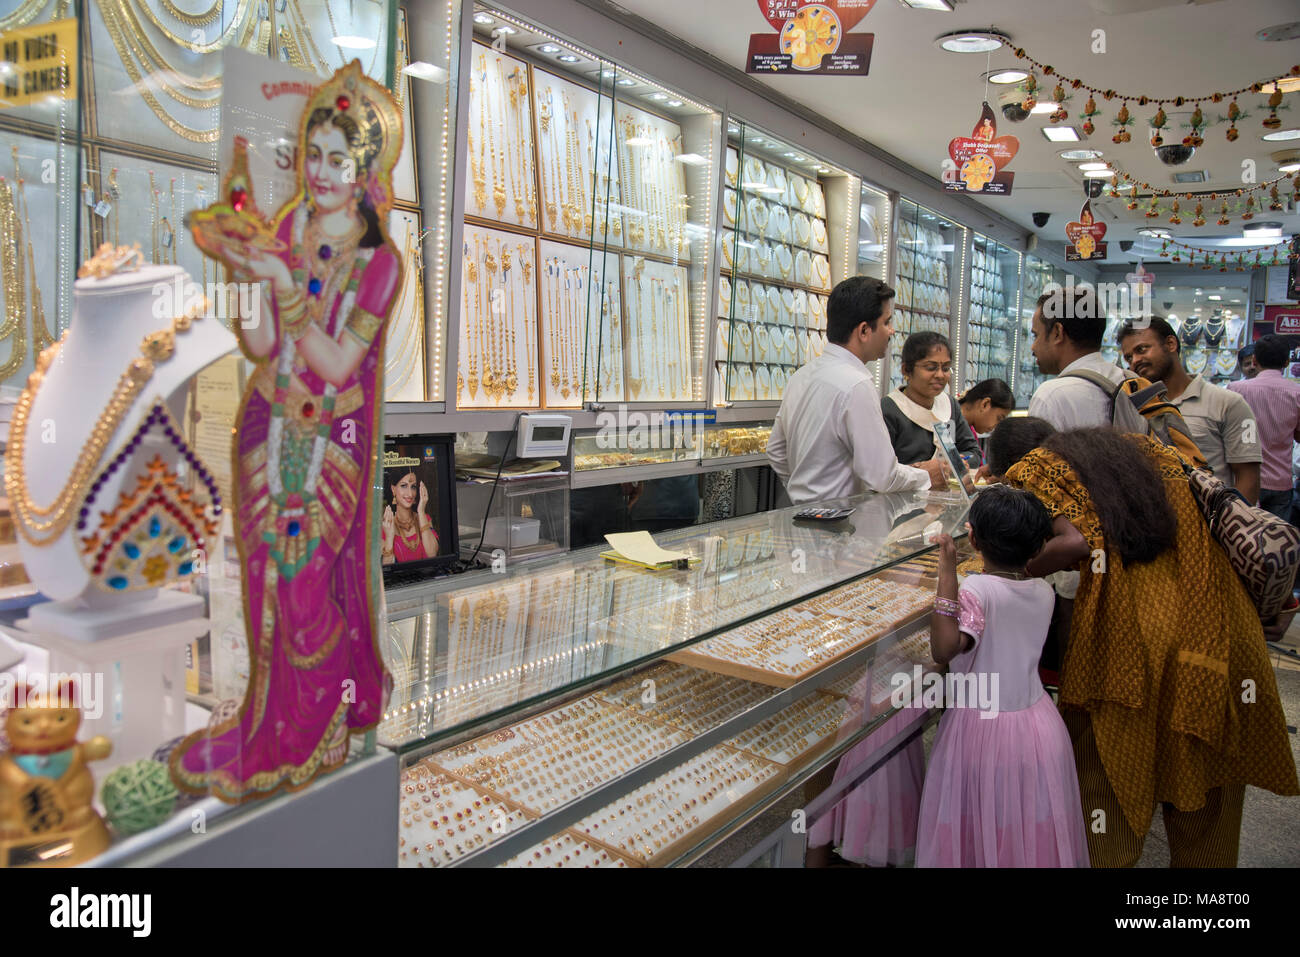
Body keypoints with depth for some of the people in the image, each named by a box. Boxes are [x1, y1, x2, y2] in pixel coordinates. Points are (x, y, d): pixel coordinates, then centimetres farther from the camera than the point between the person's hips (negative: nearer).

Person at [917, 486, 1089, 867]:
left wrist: (947, 573, -32)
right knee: (1034, 829, 20)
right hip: (1040, 726, 6)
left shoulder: (977, 589, -21)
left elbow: (944, 650, -33)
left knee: (981, 833, 10)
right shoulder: (1045, 592, -2)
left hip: (980, 730, -5)